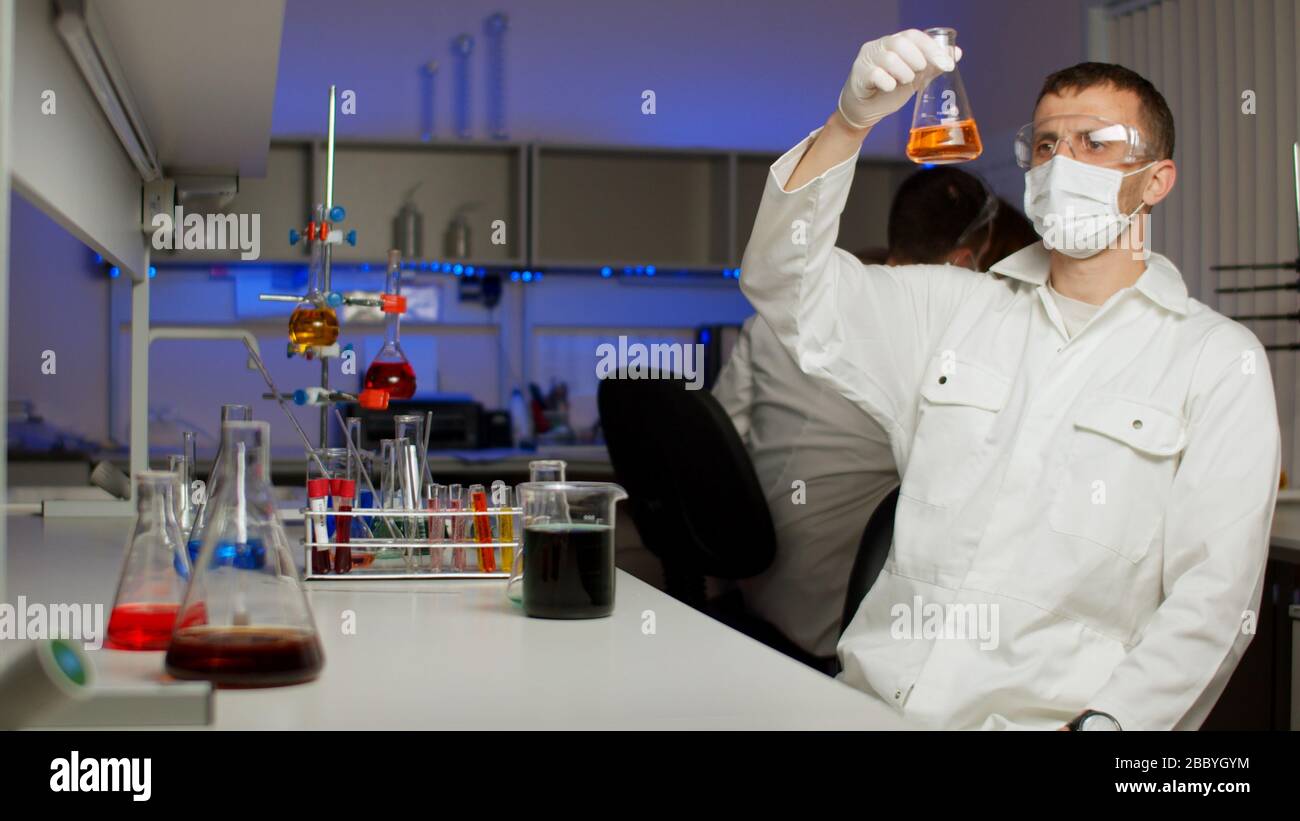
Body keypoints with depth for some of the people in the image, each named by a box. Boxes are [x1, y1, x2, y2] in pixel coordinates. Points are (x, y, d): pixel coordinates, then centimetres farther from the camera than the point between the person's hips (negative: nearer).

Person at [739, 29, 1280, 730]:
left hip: (1051, 713, -2)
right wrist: (851, 120, -8)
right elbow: (787, 282, 6)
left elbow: (1210, 599, -3)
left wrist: (1102, 724, -17)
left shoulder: (1221, 361, 5)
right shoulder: (952, 307, 17)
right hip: (876, 691, 3)